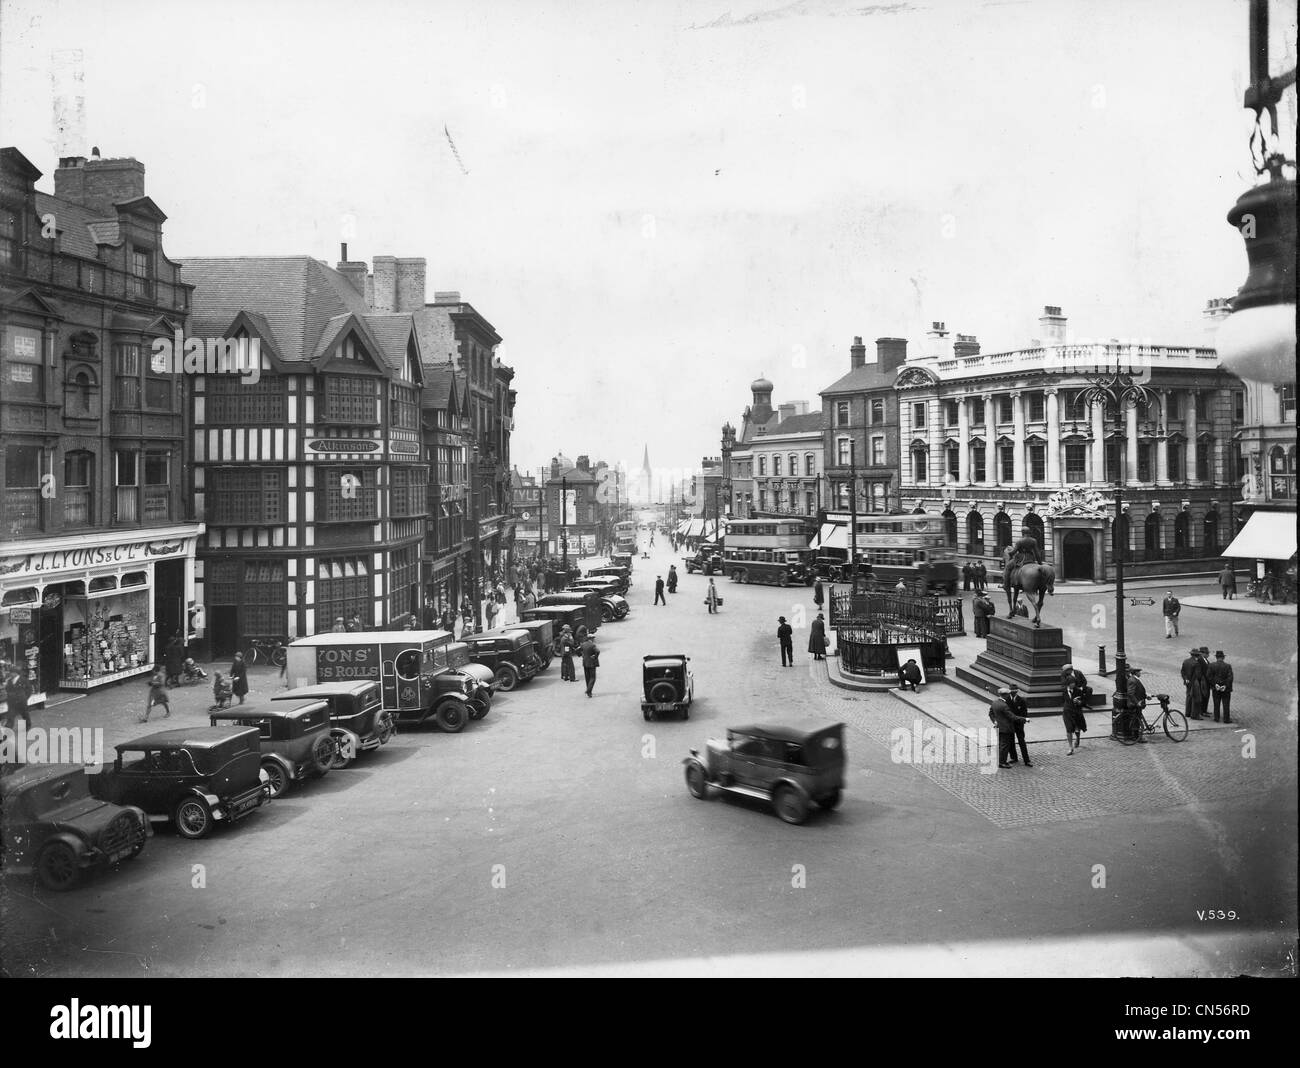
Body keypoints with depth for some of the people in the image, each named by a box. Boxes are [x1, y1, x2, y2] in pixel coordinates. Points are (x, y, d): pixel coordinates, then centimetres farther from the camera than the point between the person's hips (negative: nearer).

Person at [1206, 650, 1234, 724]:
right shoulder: (1228, 666, -8)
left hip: (1215, 688, 2)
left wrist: (1215, 684, -10)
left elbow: (1208, 676, -10)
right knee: (1226, 704, 5)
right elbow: (1230, 677, -15)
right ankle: (1226, 719, 7)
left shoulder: (1211, 665, -5)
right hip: (1226, 689, -1)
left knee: (1216, 704, 11)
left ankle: (1216, 718, 15)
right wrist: (1225, 686, -12)